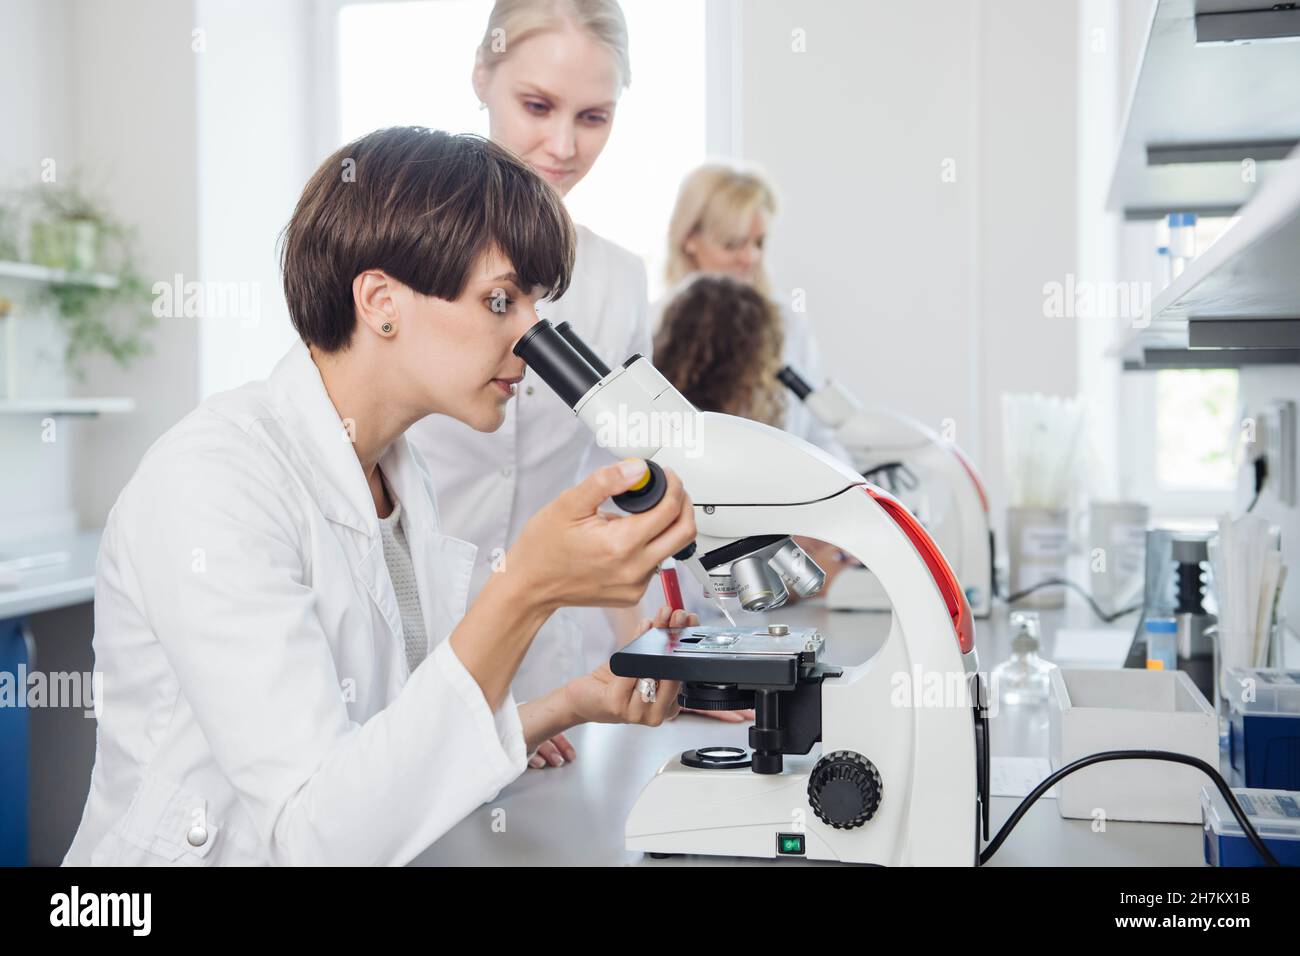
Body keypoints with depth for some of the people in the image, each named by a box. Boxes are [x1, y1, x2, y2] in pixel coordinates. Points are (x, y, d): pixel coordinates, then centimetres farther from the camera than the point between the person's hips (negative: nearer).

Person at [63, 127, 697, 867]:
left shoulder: (402, 478, 6)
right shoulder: (211, 481, -17)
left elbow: (395, 759, 8)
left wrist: (574, 704, -3)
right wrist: (525, 594, -30)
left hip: (383, 842, 5)